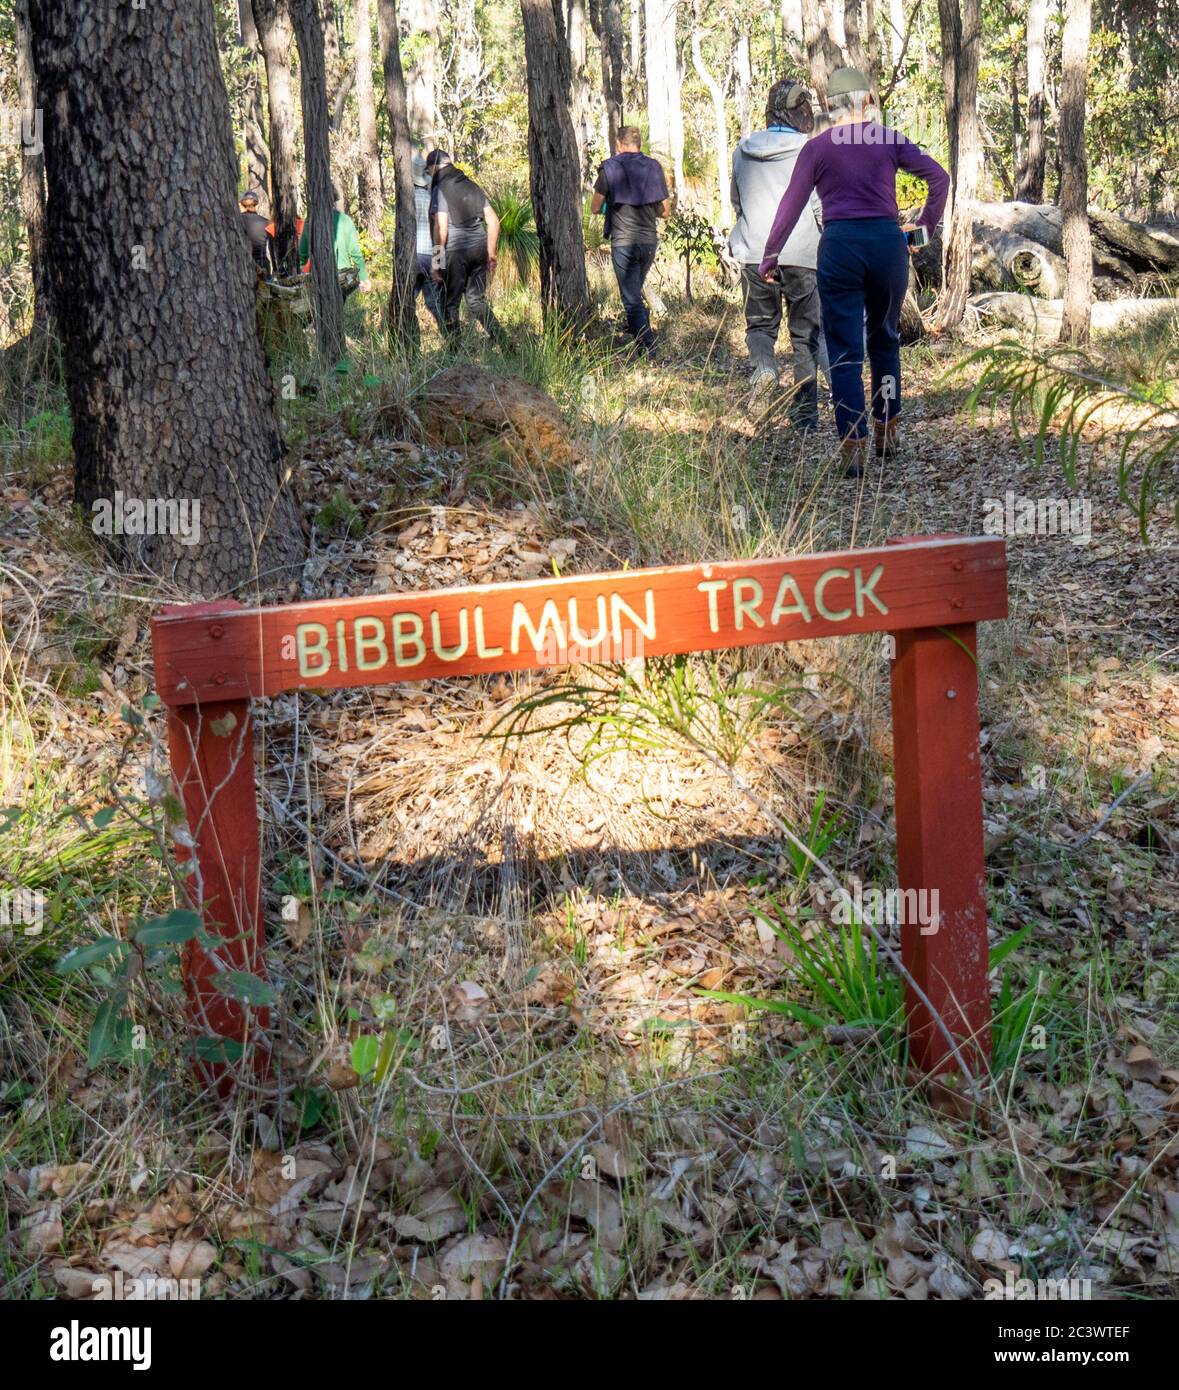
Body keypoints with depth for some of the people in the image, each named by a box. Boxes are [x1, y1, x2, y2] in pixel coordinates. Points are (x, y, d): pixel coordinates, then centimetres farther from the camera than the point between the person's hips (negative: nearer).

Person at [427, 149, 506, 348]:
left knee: (450, 303, 3)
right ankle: (503, 342, 6)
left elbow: (441, 228, -15)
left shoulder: (441, 190, -6)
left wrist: (436, 263, -12)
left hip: (456, 251, -6)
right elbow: (493, 221, 13)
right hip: (479, 248, 6)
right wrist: (491, 254, 19)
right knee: (477, 300, 15)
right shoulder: (472, 186, 14)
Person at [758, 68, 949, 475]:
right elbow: (939, 177, 1)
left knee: (844, 350, 0)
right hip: (887, 241, 2)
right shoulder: (890, 140, 8)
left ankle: (853, 446, -7)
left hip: (839, 245, -1)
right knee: (885, 339, 18)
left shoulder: (817, 148, 6)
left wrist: (769, 257, 12)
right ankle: (887, 434, 23)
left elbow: (791, 205, 5)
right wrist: (924, 228, 9)